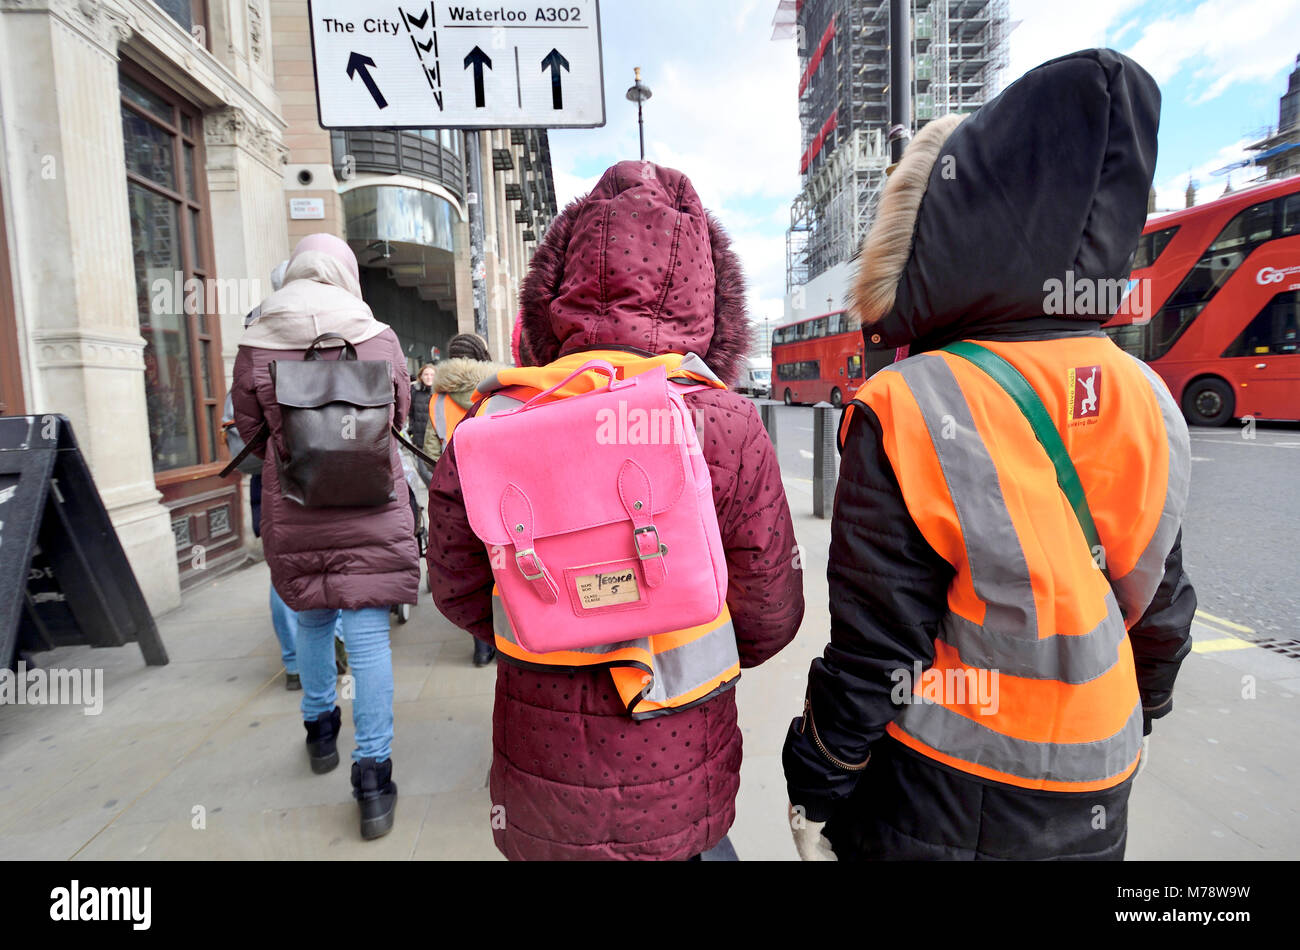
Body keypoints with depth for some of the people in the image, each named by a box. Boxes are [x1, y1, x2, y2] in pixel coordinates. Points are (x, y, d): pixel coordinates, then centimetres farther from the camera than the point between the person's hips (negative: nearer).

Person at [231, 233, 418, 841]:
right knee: (367, 631, 1)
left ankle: (320, 728, 41)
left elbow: (251, 433, 5)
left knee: (312, 619, 21)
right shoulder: (378, 339, -5)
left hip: (293, 510, 2)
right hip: (370, 506, -2)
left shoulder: (256, 346, -4)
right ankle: (373, 772, 4)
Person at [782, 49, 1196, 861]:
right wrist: (1138, 717, 21)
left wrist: (816, 792, -6)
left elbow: (873, 654, -21)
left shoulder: (906, 416, -26)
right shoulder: (1146, 402, -8)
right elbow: (1164, 607, 3)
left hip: (940, 806, -4)